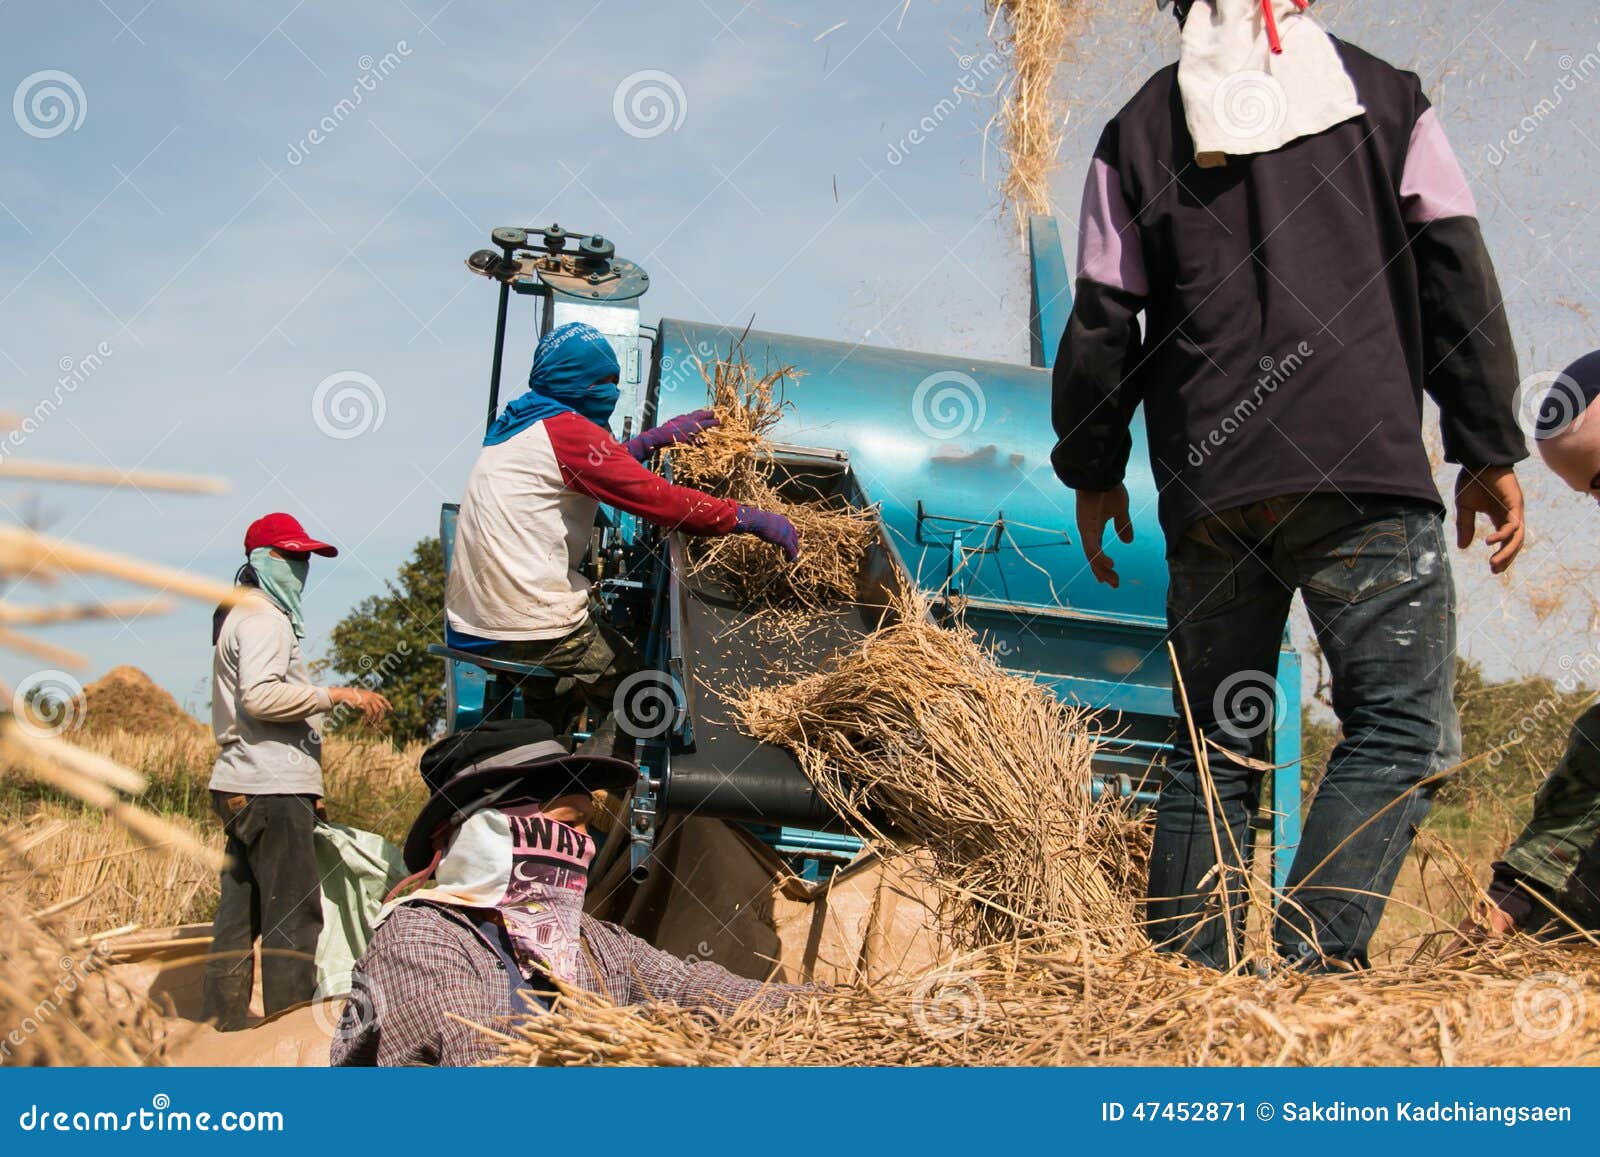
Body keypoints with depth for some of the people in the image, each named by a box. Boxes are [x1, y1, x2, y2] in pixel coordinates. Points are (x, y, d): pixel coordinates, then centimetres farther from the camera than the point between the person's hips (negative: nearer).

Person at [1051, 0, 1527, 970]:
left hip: (1207, 484, 3)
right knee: (1403, 728, -2)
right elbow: (1457, 274, 6)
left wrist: (1093, 469, 21)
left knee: (1214, 750, 9)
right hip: (1365, 467, -2)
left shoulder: (1139, 129, 13)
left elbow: (1101, 325, 9)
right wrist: (1490, 450, 9)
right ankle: (1311, 964, -17)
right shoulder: (1385, 95, 12)